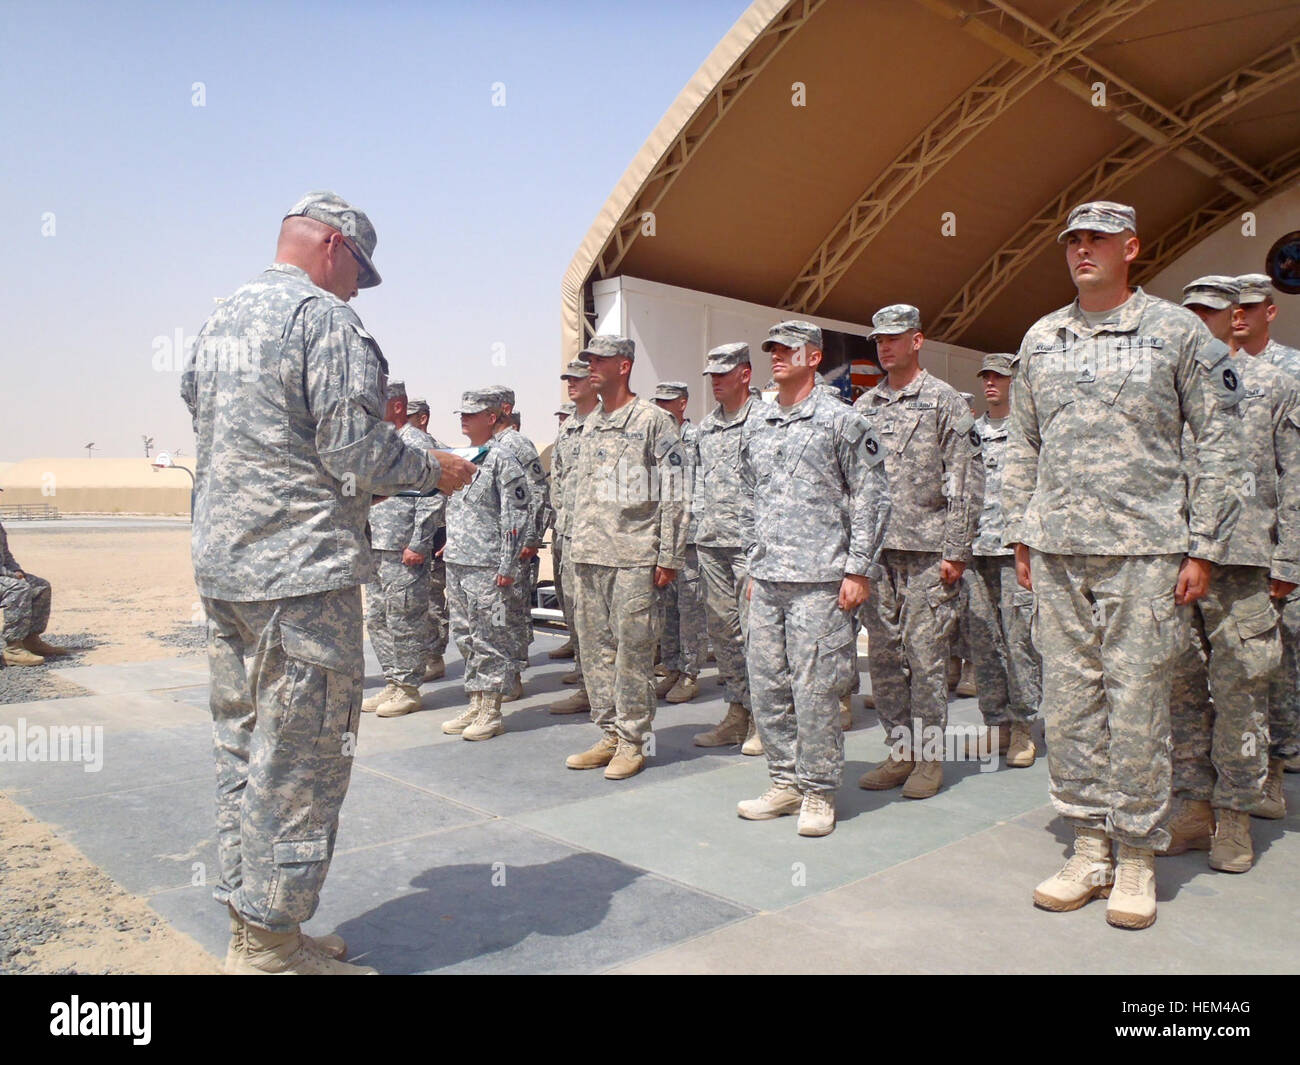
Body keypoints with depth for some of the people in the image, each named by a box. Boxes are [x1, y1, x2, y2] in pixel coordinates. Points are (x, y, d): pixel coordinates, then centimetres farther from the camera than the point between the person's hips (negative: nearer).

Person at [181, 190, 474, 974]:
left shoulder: (219, 322, 17)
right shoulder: (325, 318, -10)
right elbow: (358, 452, -17)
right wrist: (436, 470, 0)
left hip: (221, 565, 9)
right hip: (301, 570, -9)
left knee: (244, 749, 15)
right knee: (301, 759, -1)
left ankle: (249, 922, 26)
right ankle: (272, 946, 9)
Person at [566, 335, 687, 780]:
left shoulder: (653, 421, -3)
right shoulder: (590, 424, 18)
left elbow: (673, 493, -7)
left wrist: (670, 557, -11)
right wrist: (577, 546, 17)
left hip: (633, 555, -7)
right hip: (588, 555, 7)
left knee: (633, 648, -2)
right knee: (595, 646, 9)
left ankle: (633, 741, 8)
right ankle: (609, 735, 20)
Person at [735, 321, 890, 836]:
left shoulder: (843, 421, -2)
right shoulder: (755, 426, 16)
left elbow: (871, 498, -4)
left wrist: (858, 569, -9)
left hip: (819, 580, -6)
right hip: (767, 581, 6)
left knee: (815, 688, -3)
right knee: (766, 683, 9)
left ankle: (818, 792, 11)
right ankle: (785, 782, 23)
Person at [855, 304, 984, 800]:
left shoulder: (945, 401, 0)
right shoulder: (863, 406, 15)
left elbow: (967, 482, -4)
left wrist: (956, 552, -11)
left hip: (927, 550, -5)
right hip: (875, 550, 5)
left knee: (926, 655, 0)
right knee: (883, 656, 8)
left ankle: (929, 756, 12)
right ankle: (900, 751, 19)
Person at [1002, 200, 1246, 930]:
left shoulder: (1177, 330, 3)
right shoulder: (1041, 339, 13)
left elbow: (1220, 445, 1)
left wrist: (1203, 548, -5)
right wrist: (1021, 536, 10)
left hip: (1145, 550, -3)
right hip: (1057, 552, 4)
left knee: (1137, 706, -1)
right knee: (1069, 703, 6)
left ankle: (1138, 862, 14)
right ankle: (1089, 852, 19)